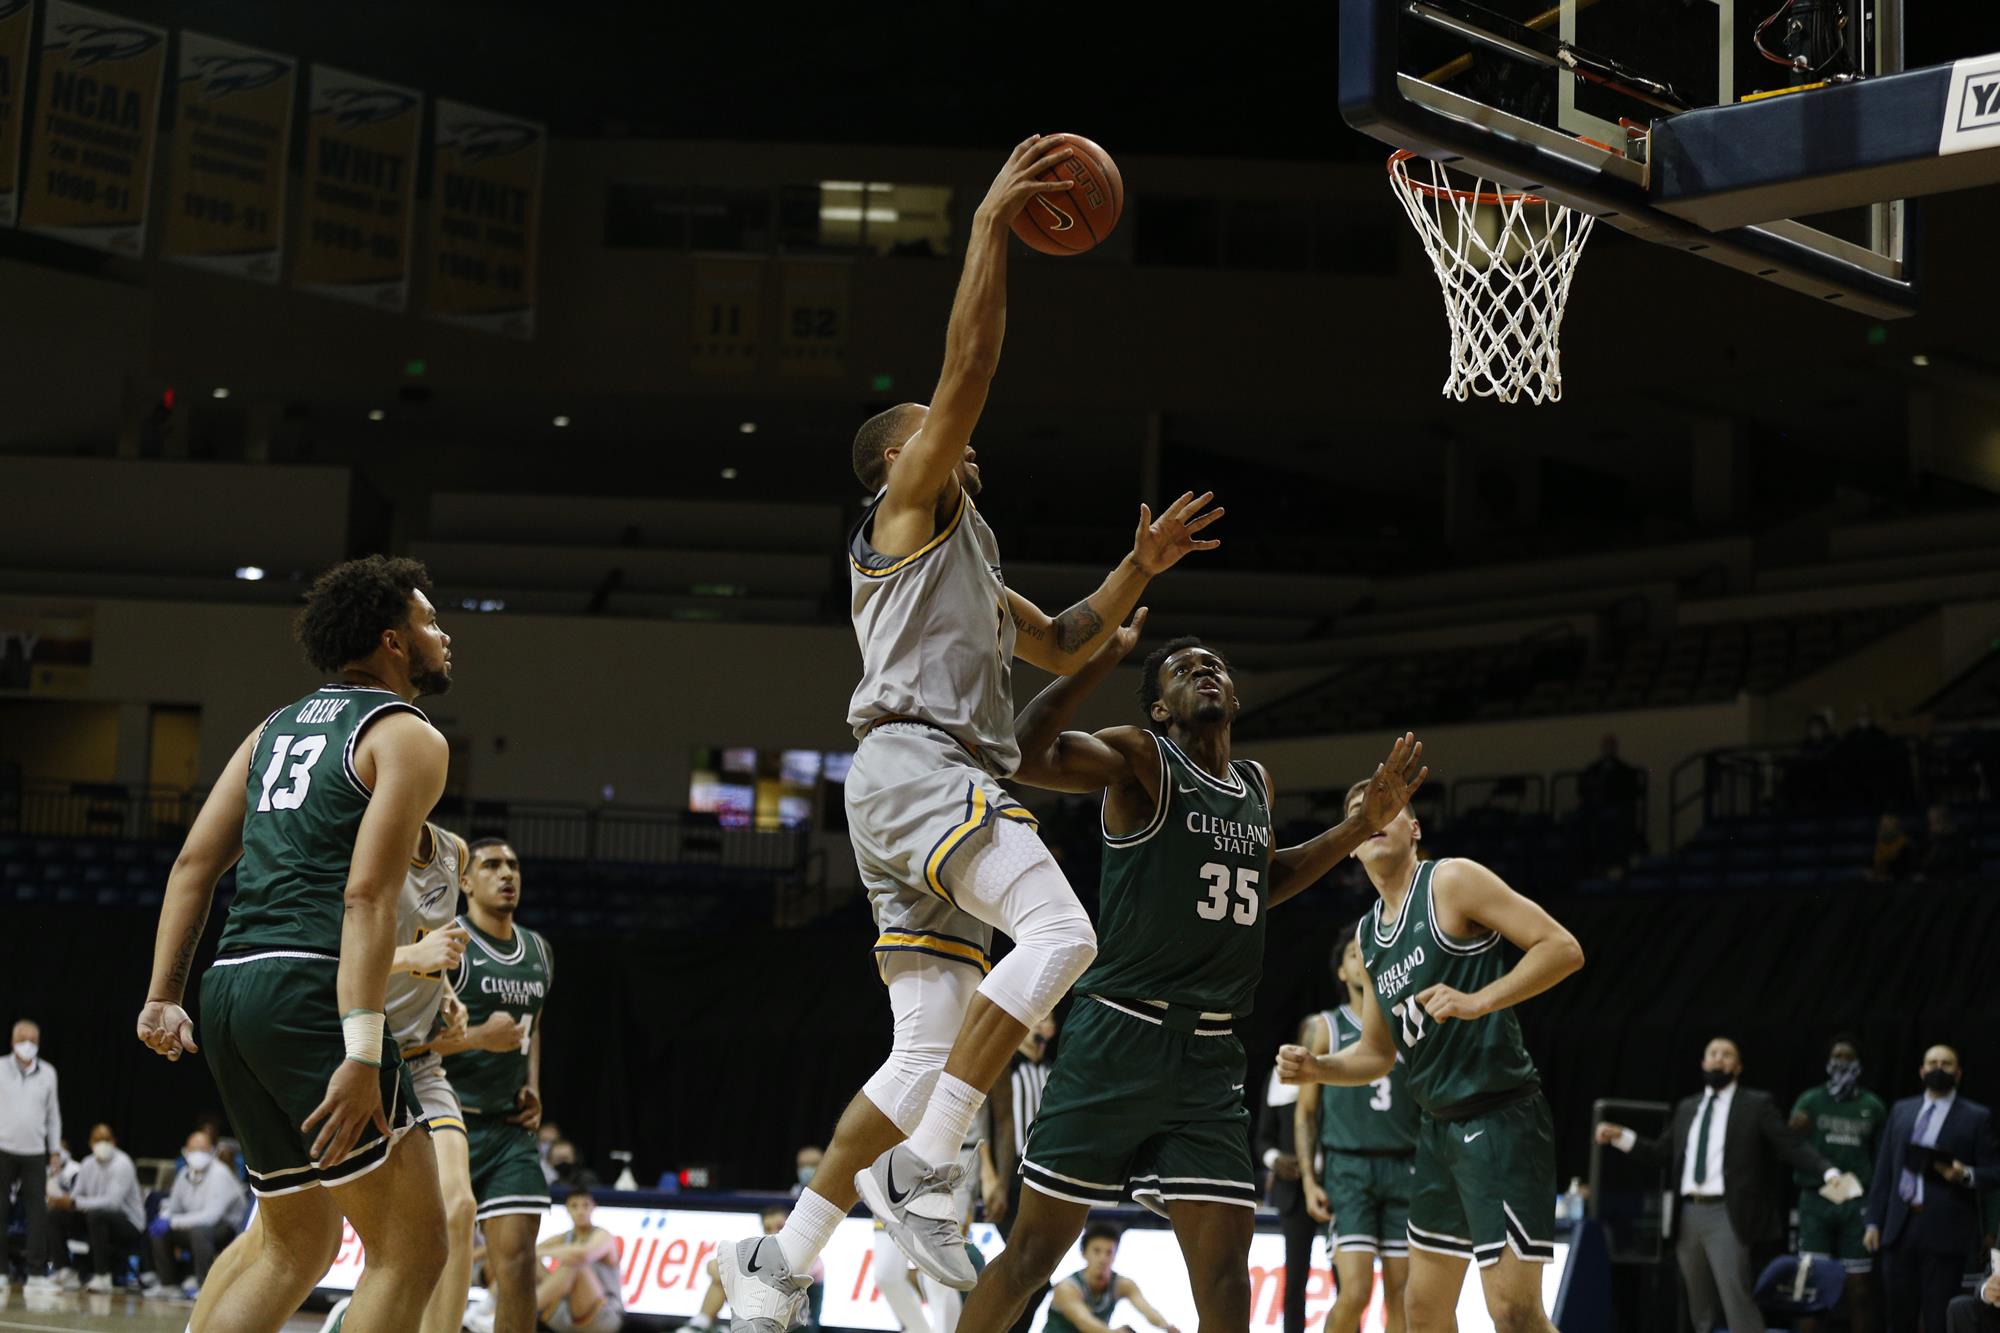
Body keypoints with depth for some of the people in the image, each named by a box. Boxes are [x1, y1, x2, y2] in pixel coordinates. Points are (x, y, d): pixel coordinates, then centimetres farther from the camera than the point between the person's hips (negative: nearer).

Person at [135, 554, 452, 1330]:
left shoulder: (277, 728, 22)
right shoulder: (408, 736, -2)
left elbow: (195, 864, 15)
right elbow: (367, 895, -14)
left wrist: (163, 998, 14)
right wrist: (362, 1054, -21)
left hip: (231, 985, 8)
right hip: (309, 988, -8)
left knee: (298, 1249, 18)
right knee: (412, 1248, -5)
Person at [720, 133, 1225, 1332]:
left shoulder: (966, 561, 33)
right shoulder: (910, 505, 8)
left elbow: (1059, 646, 39)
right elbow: (971, 365, -4)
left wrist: (1140, 571, 28)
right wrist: (993, 226, -5)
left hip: (952, 784, 9)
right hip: (913, 763, -9)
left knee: (926, 1057, 2)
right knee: (1060, 929, -29)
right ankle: (921, 1170, -29)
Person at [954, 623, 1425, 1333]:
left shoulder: (1256, 784, 15)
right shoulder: (1141, 759, -6)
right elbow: (1025, 755, -23)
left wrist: (1363, 825, 22)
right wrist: (1099, 659, -26)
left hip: (1212, 1057, 6)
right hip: (1119, 1041, -6)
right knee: (1035, 1248, 0)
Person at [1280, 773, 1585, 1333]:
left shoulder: (1451, 880, -8)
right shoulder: (1368, 935, 15)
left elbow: (1563, 948, -15)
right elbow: (1377, 1053, 23)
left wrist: (1479, 1001, -25)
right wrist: (1316, 1067, 4)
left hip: (1500, 1119, -9)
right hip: (1439, 1128, 9)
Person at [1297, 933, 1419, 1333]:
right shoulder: (1326, 1028, 5)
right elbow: (1306, 1110, 6)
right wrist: (1309, 1179, -3)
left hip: (1404, 1169, 2)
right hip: (1348, 1168, -2)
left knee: (1401, 1293, 1)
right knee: (1355, 1292, -14)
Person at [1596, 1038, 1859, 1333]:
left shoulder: (1756, 1104, 2)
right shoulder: (1688, 1107, 18)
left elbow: (1792, 1148, -5)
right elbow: (1664, 1153, 21)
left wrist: (1829, 1174, -20)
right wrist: (1621, 1136, 13)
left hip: (1727, 1216, -6)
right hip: (1688, 1214, 6)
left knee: (1737, 1300, -15)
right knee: (1702, 1309, 11)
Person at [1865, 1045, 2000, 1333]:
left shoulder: (1977, 1117, 3)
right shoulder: (1901, 1111, 15)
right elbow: (1884, 1171, 15)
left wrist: (1966, 1175, -19)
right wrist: (1874, 1222, 9)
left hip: (1945, 1232, -4)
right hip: (1900, 1228, 4)